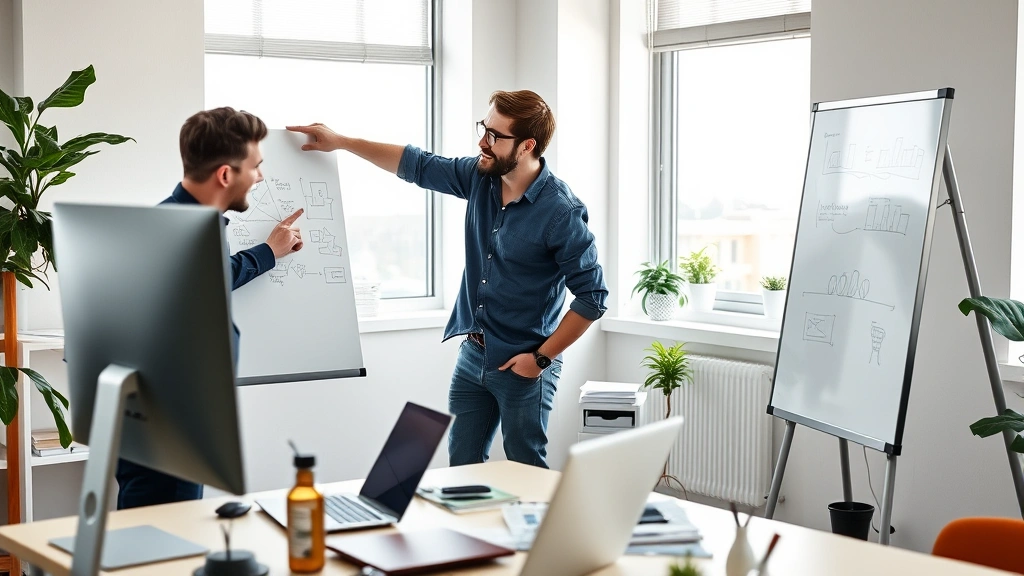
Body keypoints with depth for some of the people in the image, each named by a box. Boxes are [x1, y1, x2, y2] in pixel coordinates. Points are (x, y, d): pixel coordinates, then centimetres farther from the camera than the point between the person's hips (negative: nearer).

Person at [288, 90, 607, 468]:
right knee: (461, 468, 13)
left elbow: (592, 297, -17)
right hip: (473, 354, 7)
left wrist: (541, 358, -14)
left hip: (521, 366, -7)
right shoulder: (480, 177, 0)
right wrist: (340, 141, 9)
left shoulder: (560, 212, -20)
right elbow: (417, 165, 12)